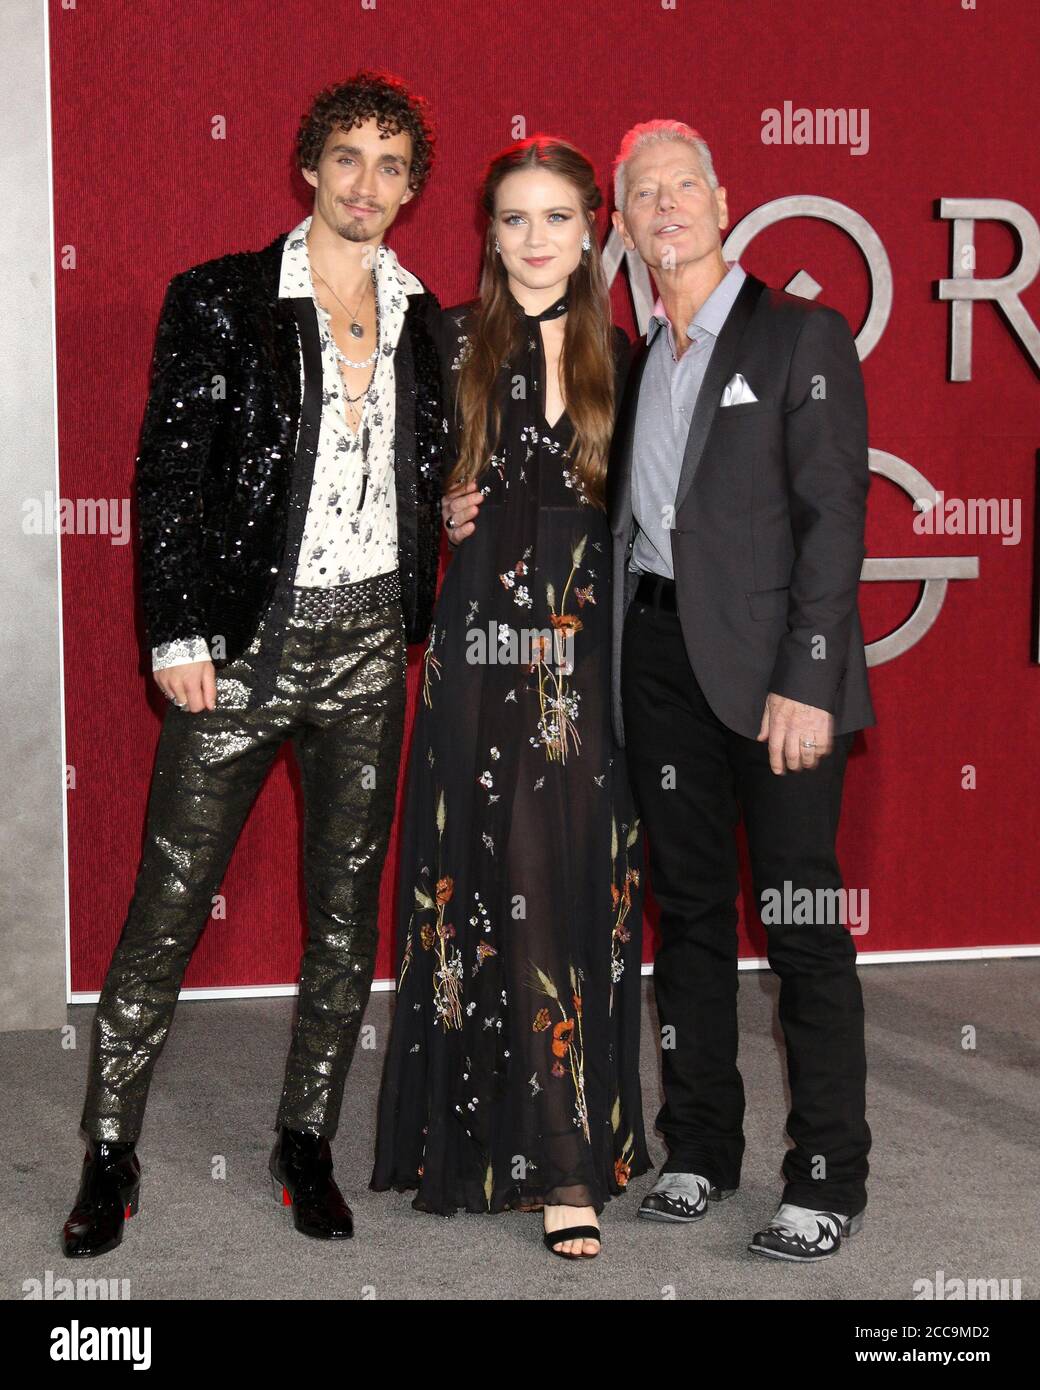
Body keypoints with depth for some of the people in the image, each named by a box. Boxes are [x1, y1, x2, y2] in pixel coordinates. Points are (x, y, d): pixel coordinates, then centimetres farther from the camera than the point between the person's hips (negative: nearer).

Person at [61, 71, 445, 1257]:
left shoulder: (424, 323, 10)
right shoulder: (218, 301, -2)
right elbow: (170, 476, -5)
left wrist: (429, 621, 2)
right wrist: (177, 634, -11)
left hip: (371, 643, 4)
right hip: (245, 638, -4)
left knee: (347, 911, 10)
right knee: (168, 906, 0)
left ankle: (306, 1147, 24)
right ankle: (110, 1155, 14)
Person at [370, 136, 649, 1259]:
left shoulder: (619, 357, 9)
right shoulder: (453, 343, 5)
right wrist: (445, 512, -6)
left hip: (589, 637, 1)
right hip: (483, 634, -1)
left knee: (579, 873, 0)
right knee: (502, 876, -2)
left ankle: (569, 1138, 11)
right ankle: (562, 1160, 9)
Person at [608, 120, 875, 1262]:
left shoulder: (803, 337, -2)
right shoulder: (633, 361, 16)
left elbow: (833, 518, -8)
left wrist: (805, 682, -16)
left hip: (770, 656, -6)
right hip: (658, 655, 6)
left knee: (801, 917, -3)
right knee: (688, 907, 11)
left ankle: (828, 1178, 6)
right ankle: (699, 1149, 22)